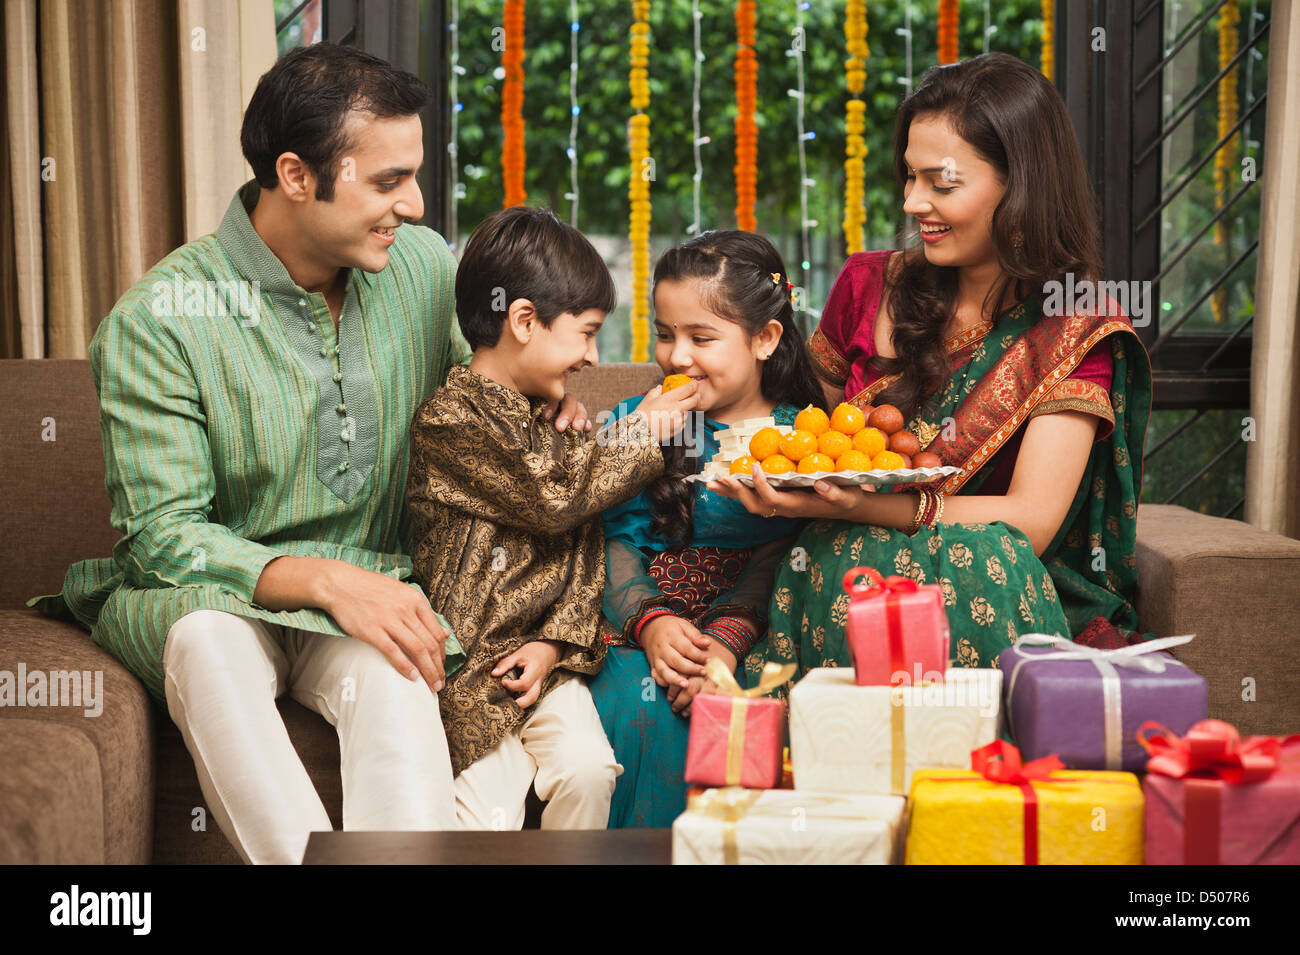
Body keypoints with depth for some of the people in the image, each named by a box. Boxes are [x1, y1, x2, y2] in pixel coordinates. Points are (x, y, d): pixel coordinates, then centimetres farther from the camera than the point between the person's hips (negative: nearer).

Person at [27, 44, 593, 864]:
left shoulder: (424, 266, 4)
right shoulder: (156, 323, -12)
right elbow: (163, 535, -15)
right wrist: (323, 581, -29)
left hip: (369, 589, 3)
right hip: (202, 598, -2)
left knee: (390, 673, -34)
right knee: (211, 638, -38)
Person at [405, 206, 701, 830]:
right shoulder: (447, 421, -11)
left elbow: (584, 545, 12)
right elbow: (551, 491, -18)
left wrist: (557, 641, -3)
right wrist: (644, 434, -6)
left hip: (543, 657, 6)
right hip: (471, 662, -6)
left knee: (588, 768, -16)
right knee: (490, 816, -16)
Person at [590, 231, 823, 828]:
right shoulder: (637, 421, 15)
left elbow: (776, 560, -4)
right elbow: (617, 542, 6)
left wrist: (726, 640, -21)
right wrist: (650, 622, -14)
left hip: (752, 632, -1)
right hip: (641, 628, 2)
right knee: (636, 705, -31)